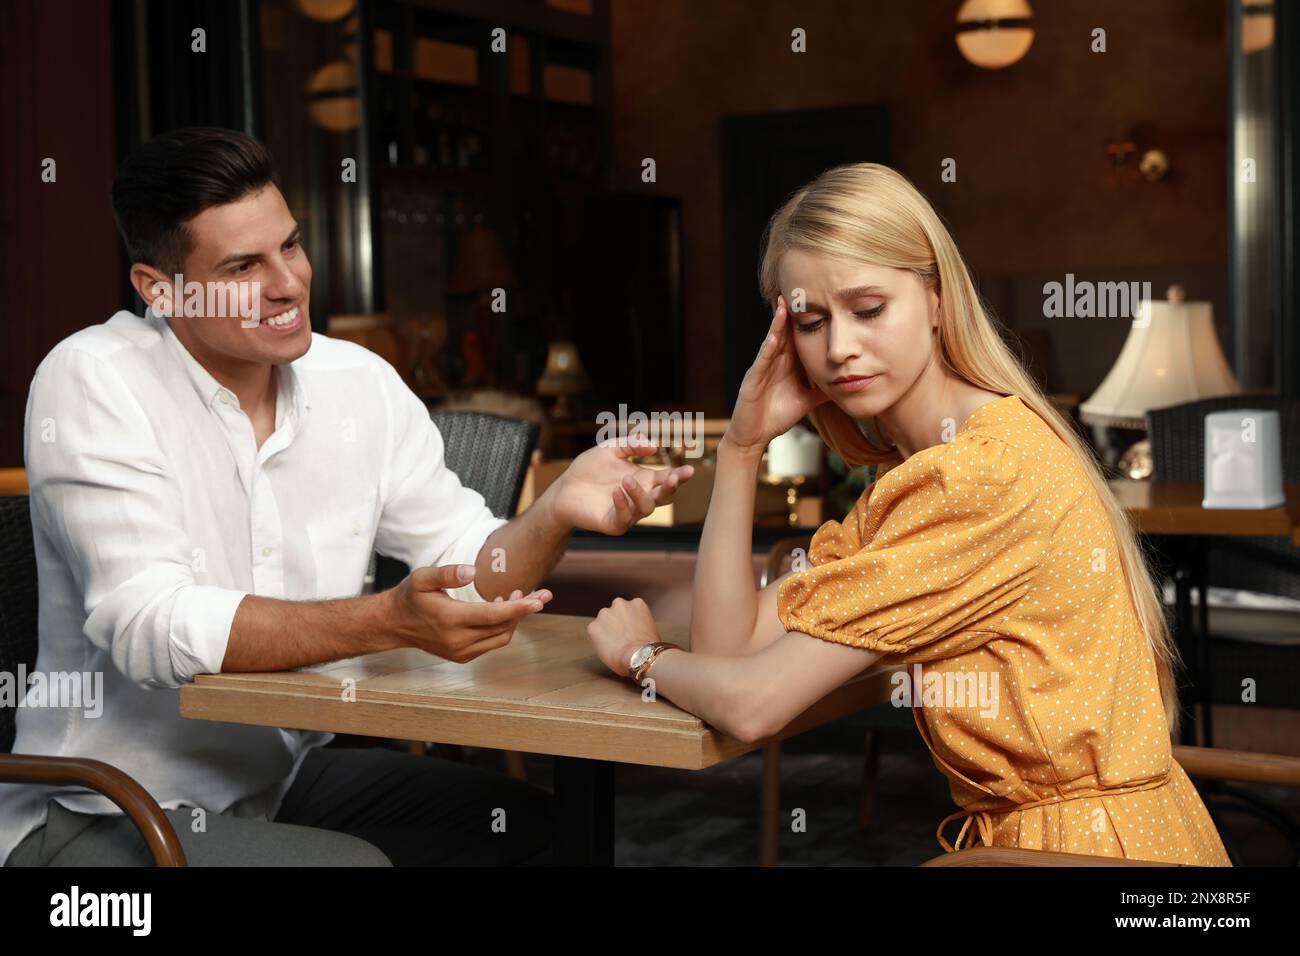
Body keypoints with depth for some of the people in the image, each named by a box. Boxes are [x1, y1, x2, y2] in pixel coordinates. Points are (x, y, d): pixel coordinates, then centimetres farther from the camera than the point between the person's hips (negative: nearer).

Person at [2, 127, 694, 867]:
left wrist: (558, 509, -20)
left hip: (288, 775, 6)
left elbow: (470, 568, 2)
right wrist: (390, 622, -38)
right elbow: (151, 627, -28)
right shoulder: (93, 384, -17)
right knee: (350, 862, -28)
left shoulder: (361, 383, -1)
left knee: (540, 827, -1)